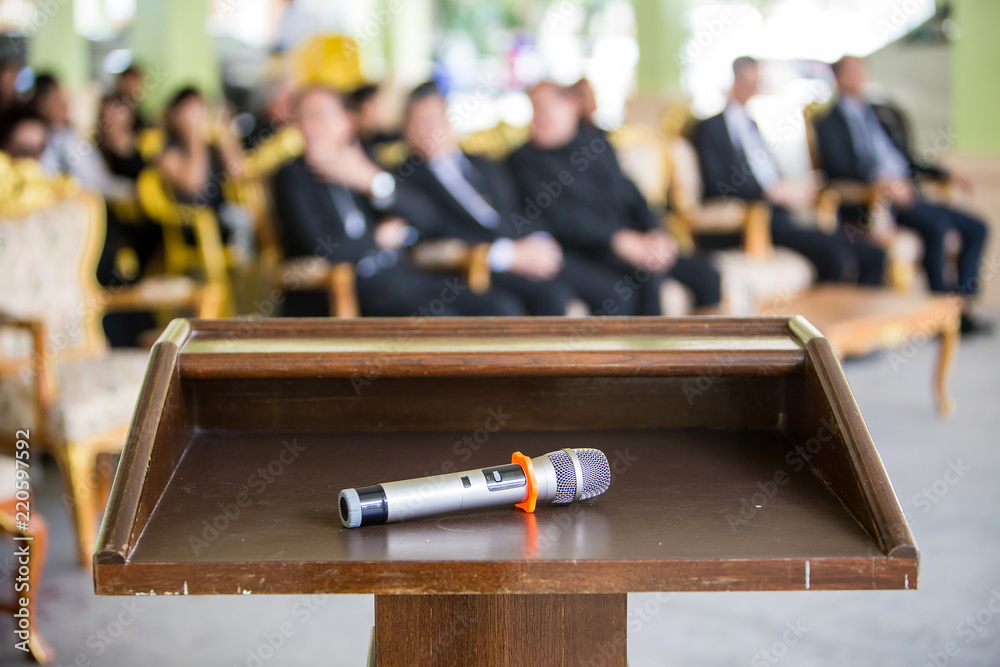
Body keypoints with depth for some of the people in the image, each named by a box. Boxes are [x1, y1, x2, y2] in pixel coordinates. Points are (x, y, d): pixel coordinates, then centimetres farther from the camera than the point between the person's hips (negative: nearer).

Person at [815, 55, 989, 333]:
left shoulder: (877, 113, 26)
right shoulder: (830, 120, 3)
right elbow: (838, 166, -13)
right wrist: (879, 180, -29)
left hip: (905, 193, 8)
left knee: (975, 228, -6)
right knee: (936, 224, -31)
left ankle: (962, 305, -12)